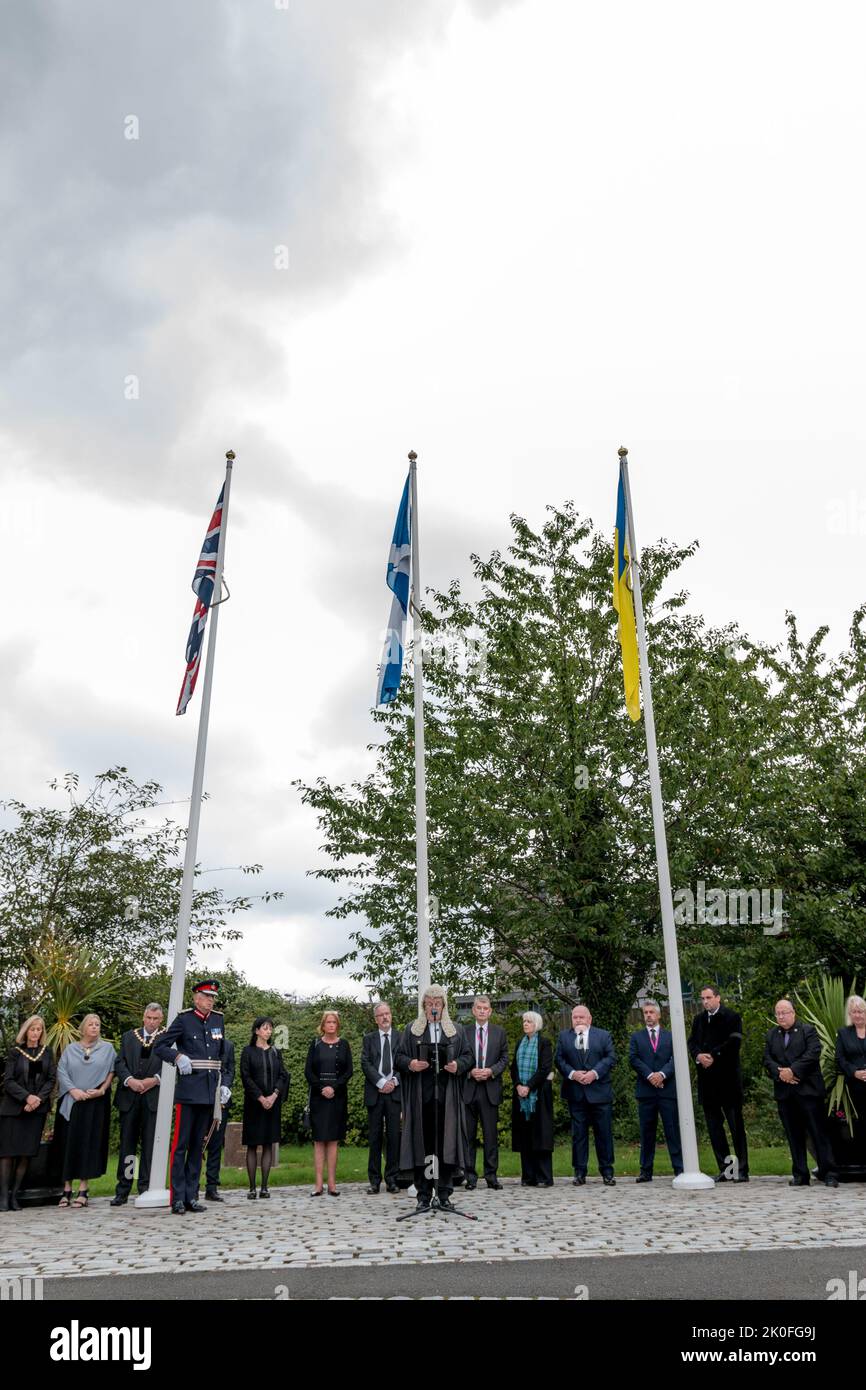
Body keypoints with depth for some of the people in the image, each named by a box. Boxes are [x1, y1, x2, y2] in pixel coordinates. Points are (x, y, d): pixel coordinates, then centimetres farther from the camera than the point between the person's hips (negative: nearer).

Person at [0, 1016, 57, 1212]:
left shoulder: (47, 1052, 9)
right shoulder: (16, 1052, 3)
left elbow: (51, 1079, 6)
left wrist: (38, 1098, -10)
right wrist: (27, 1097, -15)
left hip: (37, 1108, 2)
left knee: (27, 1152, -1)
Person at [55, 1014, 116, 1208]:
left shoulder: (107, 1048, 7)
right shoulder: (70, 1049, 9)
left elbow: (112, 1072, 5)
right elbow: (61, 1071, 1)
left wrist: (101, 1090, -9)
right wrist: (73, 1090, -12)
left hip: (96, 1103, -1)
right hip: (71, 1102, 1)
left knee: (89, 1143, -3)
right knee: (69, 1143, 0)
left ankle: (83, 1190, 1)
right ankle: (67, 1188, 7)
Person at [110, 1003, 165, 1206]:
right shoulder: (129, 1037, 14)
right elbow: (120, 1063, 6)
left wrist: (155, 1079, -16)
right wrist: (130, 1080, -10)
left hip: (154, 1096, -3)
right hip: (129, 1097, 3)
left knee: (150, 1144, 0)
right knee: (127, 1143, 7)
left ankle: (146, 1188, 8)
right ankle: (122, 1191, 14)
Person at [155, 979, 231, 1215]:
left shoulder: (218, 1020, 10)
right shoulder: (183, 1019, -4)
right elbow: (159, 1046, -3)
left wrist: (223, 1084, 9)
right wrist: (178, 1057, -19)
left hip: (210, 1091, 5)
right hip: (188, 1090, -5)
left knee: (199, 1144, 11)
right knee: (181, 1144, -1)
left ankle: (192, 1196, 18)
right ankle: (178, 1198, 5)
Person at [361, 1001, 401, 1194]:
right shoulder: (369, 1039, 10)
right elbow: (365, 1064, 0)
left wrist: (394, 1081, -10)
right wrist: (381, 1082, -10)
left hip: (394, 1092, 0)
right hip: (374, 1093, 0)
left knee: (394, 1136, 1)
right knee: (375, 1137, 3)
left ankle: (392, 1179, 8)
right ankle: (374, 1180, 9)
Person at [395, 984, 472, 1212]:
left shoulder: (457, 1031, 13)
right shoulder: (411, 1030, 10)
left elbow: (467, 1056, 11)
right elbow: (399, 1057, 7)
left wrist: (458, 1065, -10)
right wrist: (410, 1064, -14)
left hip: (447, 1096, 1)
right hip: (420, 1096, -1)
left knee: (447, 1142, 0)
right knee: (422, 1143, 0)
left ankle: (444, 1194, 9)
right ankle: (423, 1195, 8)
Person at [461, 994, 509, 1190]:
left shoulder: (499, 1032, 8)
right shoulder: (463, 1032, 4)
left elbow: (504, 1059, 7)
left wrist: (491, 1071, -9)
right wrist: (470, 1072, -12)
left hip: (491, 1088, 1)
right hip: (468, 1088, 0)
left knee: (491, 1135, 2)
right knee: (469, 1135, 5)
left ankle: (492, 1176, 10)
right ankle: (470, 1176, 13)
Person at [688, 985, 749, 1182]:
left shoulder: (732, 1017, -3)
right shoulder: (698, 1020, 14)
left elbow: (734, 1042, -13)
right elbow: (692, 1042, 8)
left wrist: (713, 1055, -15)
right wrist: (698, 1055, -12)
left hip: (728, 1078, -5)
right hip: (707, 1081, 6)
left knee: (736, 1126, 0)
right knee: (714, 1126, 8)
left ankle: (742, 1170, 6)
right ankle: (725, 1169, 15)